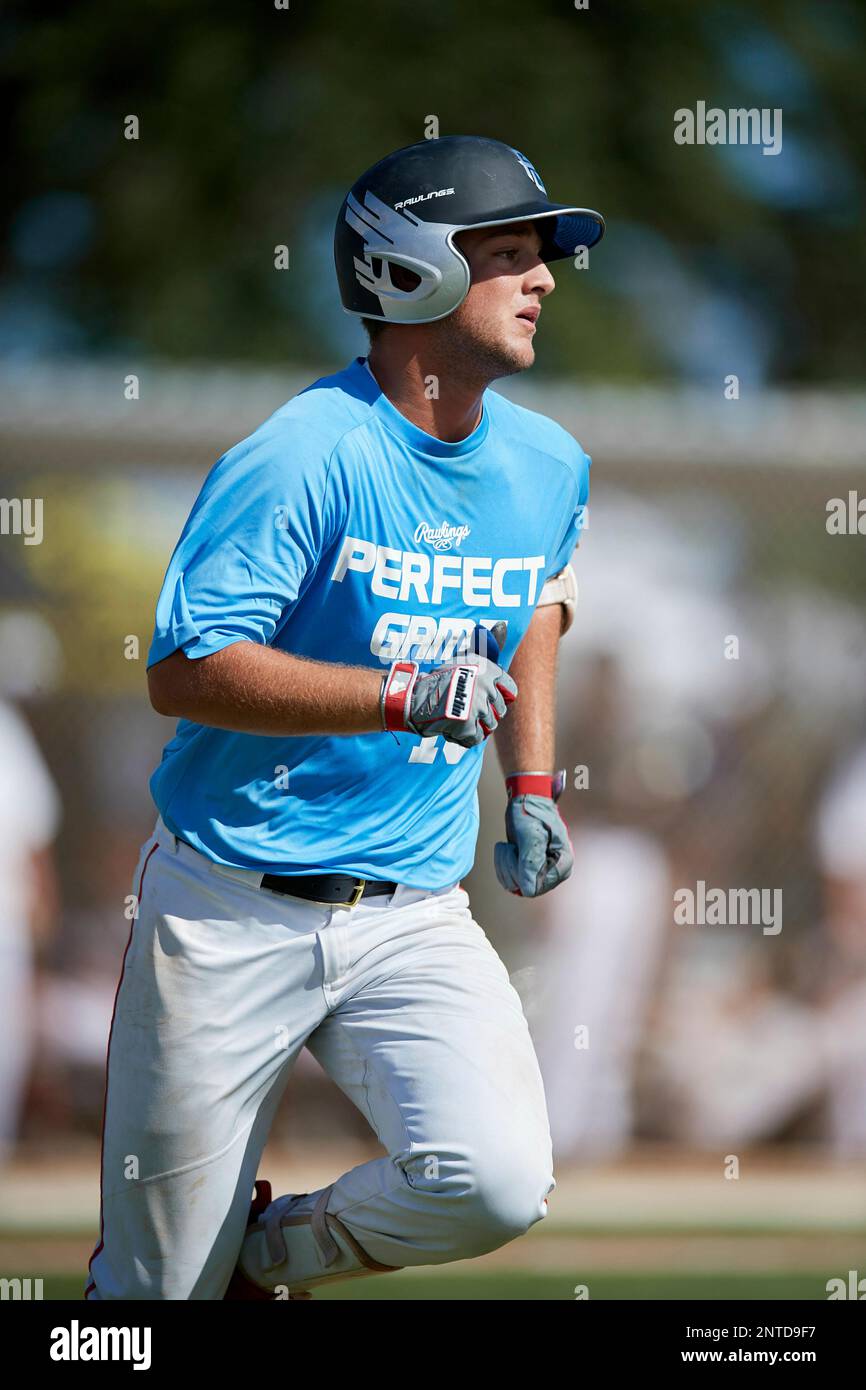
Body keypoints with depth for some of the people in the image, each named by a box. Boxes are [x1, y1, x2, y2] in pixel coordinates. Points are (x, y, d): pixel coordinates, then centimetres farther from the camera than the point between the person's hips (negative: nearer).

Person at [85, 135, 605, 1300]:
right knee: (159, 1290, 0)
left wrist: (531, 786, 19)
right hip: (232, 909, -4)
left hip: (413, 918, 4)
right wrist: (406, 697, -27)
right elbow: (184, 673, -20)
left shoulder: (547, 466, 5)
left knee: (497, 1181, -22)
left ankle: (274, 1255, 9)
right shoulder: (303, 458, -15)